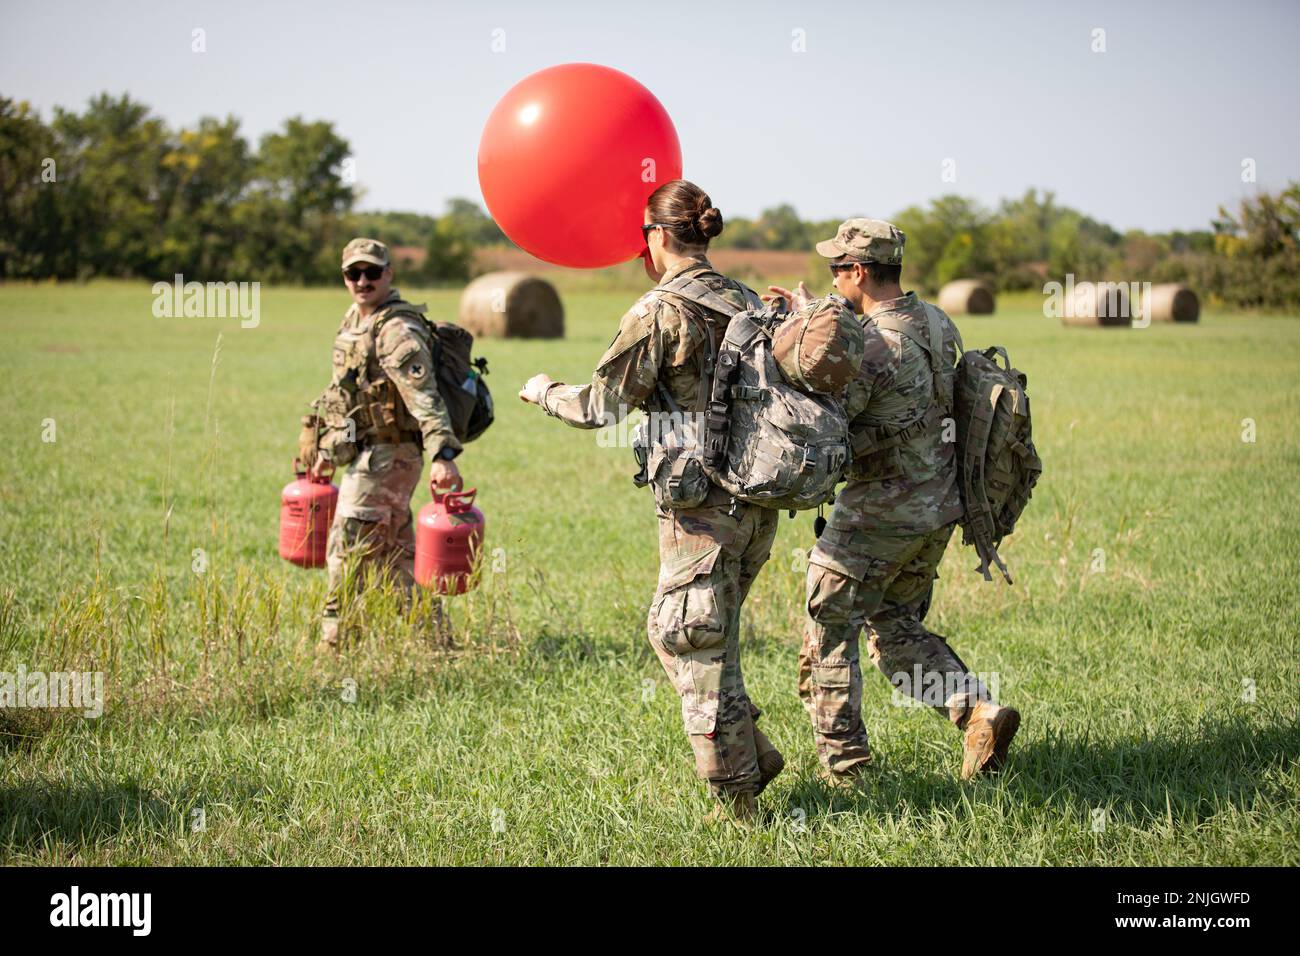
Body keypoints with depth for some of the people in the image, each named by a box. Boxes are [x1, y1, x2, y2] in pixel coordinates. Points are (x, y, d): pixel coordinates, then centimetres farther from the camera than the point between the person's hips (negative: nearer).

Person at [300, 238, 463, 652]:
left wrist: (443, 454, -42)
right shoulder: (354, 322, 12)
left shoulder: (398, 331, -19)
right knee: (397, 558, 15)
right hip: (373, 456, 10)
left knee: (348, 554, -7)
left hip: (385, 459, -10)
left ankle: (336, 646, 1)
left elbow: (424, 396, -30)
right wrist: (326, 448, 30)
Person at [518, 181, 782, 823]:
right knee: (671, 632, 20)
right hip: (756, 499, 8)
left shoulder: (659, 312, -13)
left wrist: (545, 392, 9)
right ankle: (750, 755, 19)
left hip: (703, 504, -8)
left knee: (700, 648, 2)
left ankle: (736, 802, 7)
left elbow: (600, 407, -10)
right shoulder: (744, 300, 10)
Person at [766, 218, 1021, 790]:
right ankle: (978, 710, 4)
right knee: (896, 627, 22)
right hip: (938, 508, 8)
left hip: (879, 517, -8)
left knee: (827, 636, 8)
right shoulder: (937, 324, 4)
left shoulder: (873, 346, -24)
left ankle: (843, 769, 13)